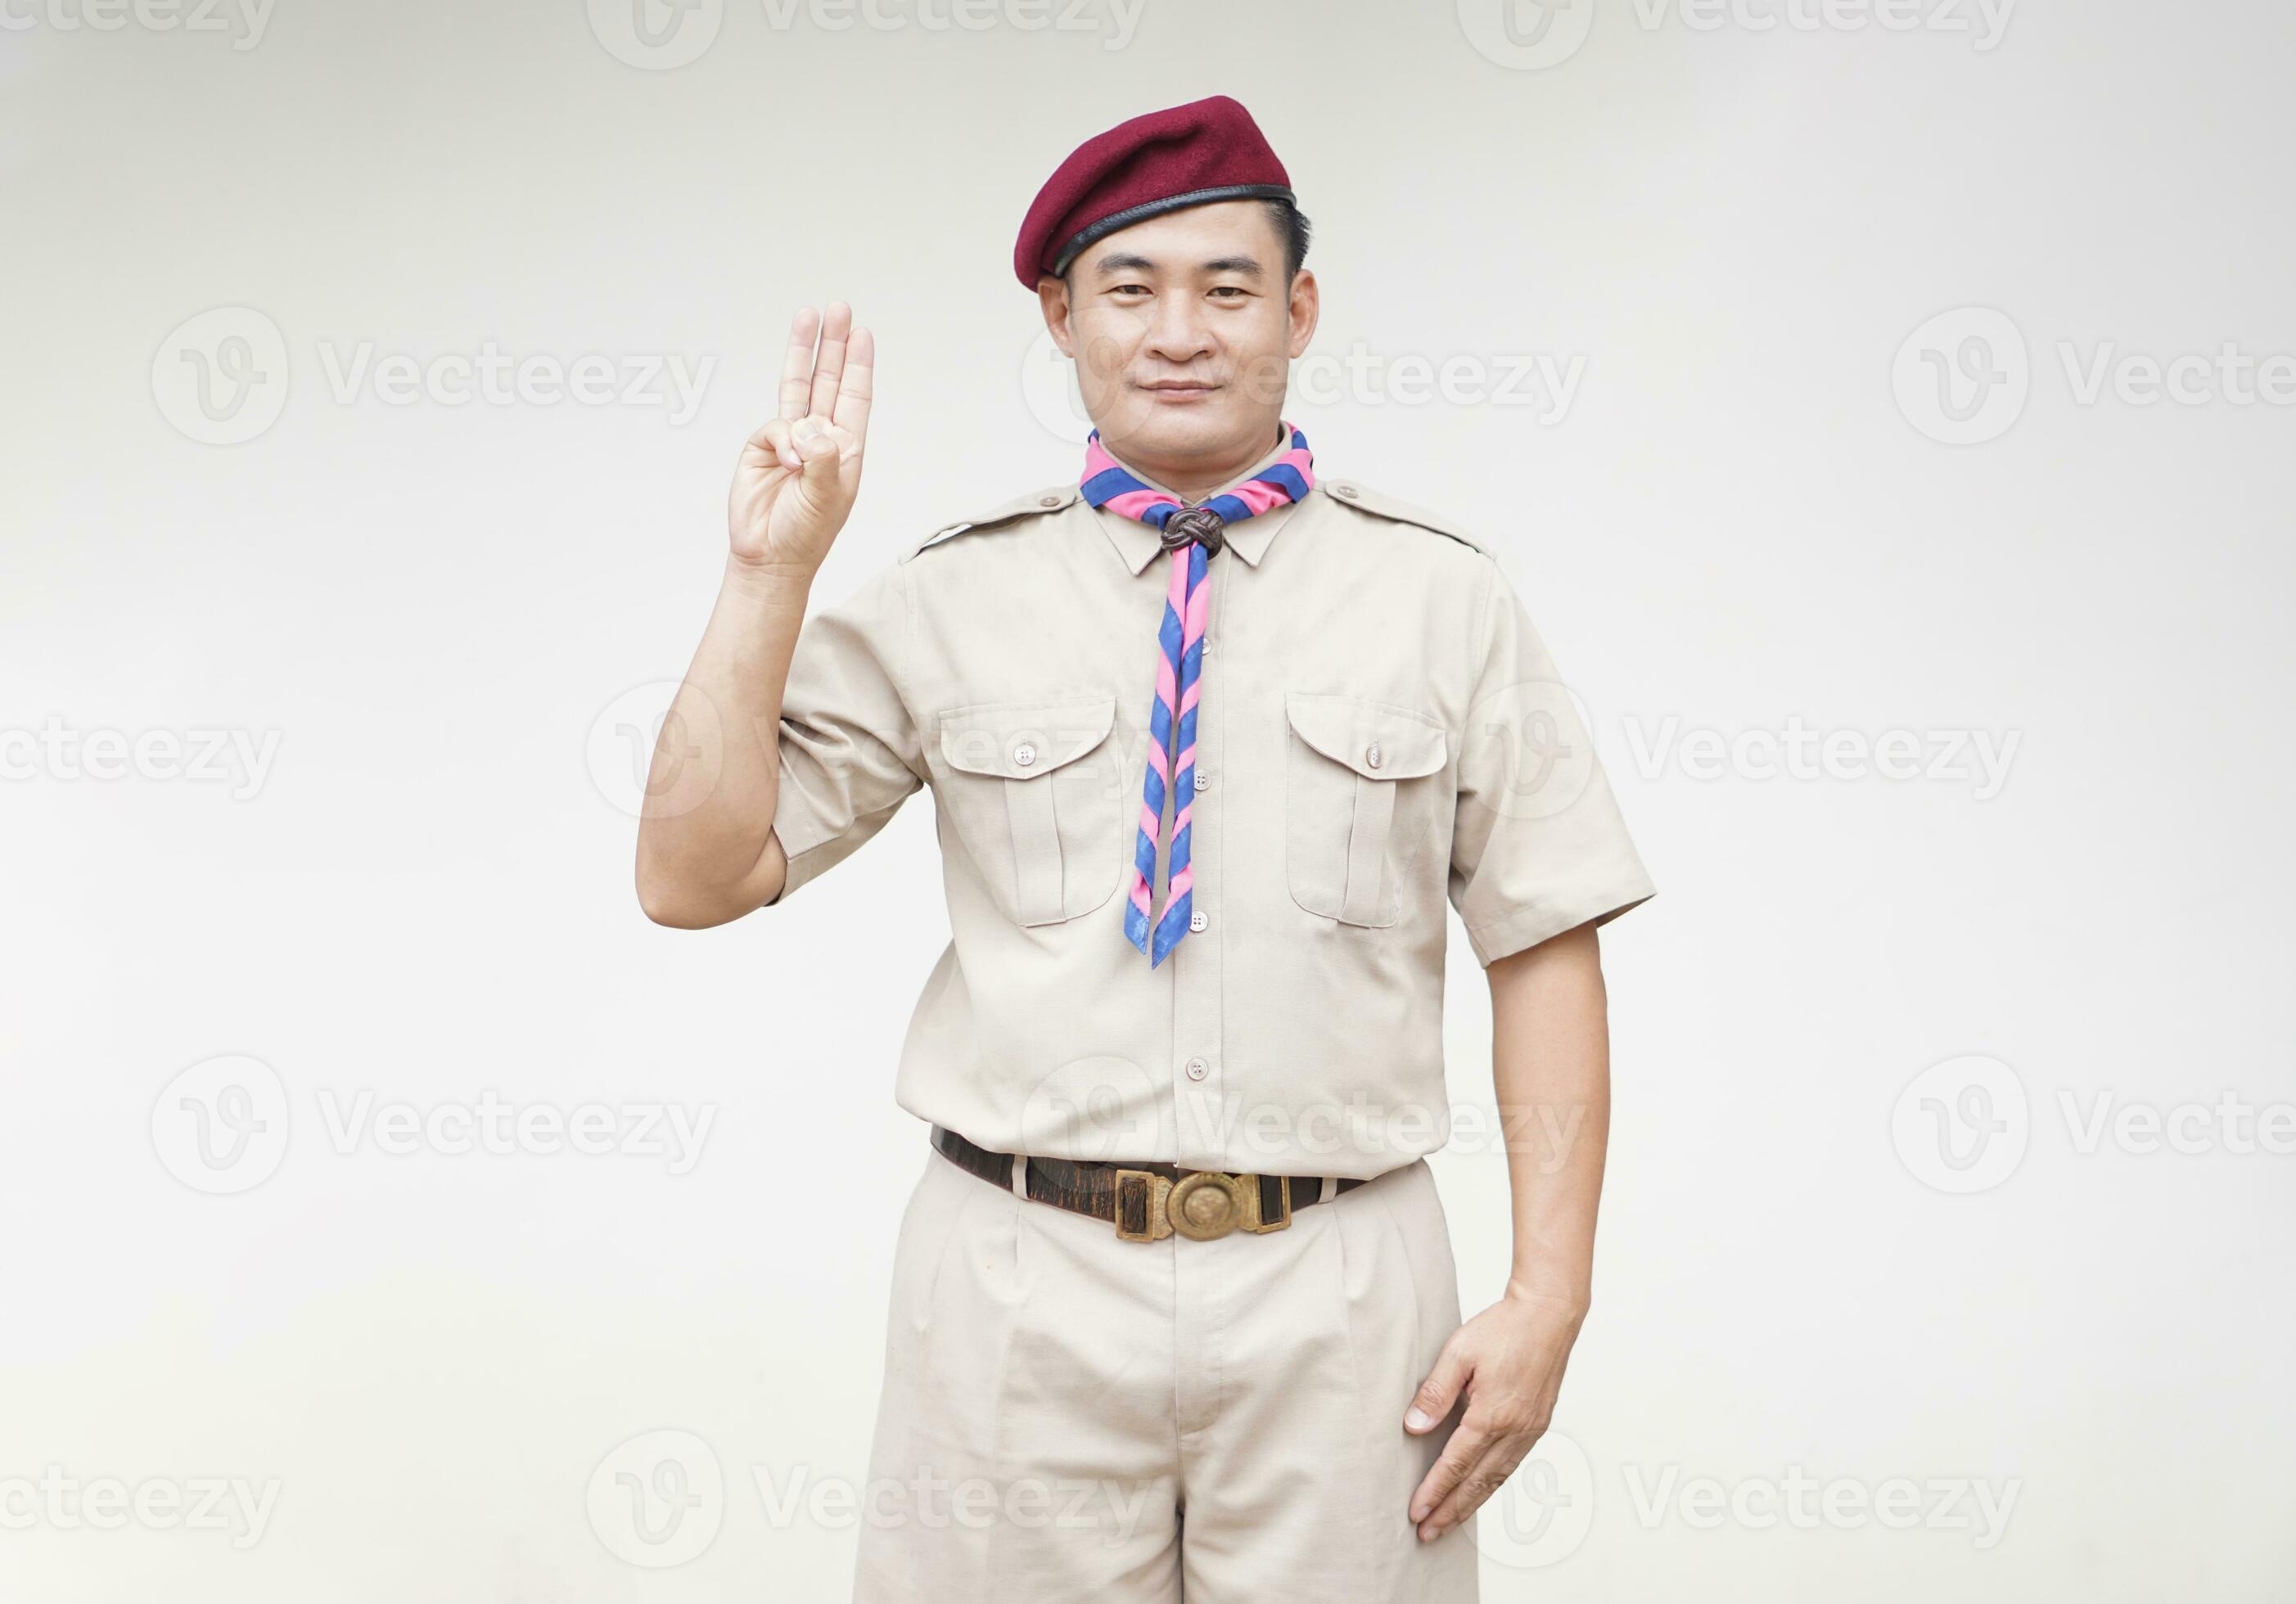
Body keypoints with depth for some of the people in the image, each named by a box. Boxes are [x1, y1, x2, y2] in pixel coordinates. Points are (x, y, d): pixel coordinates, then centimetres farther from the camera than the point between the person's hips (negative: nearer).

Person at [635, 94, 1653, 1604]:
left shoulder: (1440, 596, 3)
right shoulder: (951, 598, 3)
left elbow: (1546, 952, 1)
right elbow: (697, 877, -1)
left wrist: (1548, 1299, -6)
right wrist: (772, 572, -8)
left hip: (1336, 1303, 0)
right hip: (1023, 1292, 0)